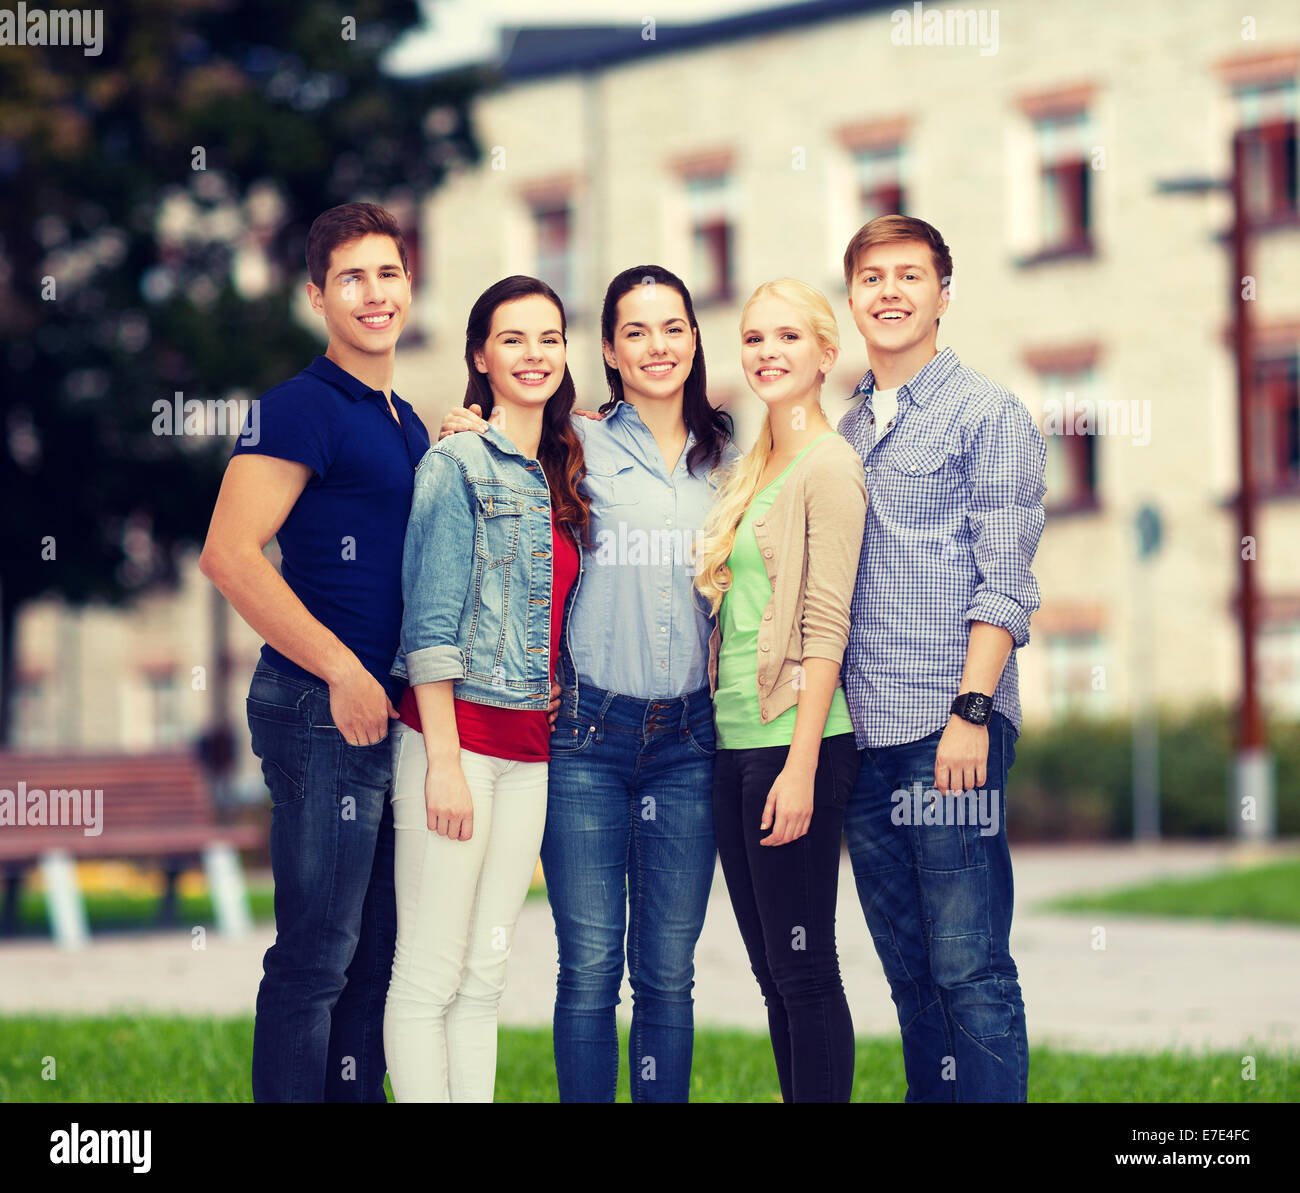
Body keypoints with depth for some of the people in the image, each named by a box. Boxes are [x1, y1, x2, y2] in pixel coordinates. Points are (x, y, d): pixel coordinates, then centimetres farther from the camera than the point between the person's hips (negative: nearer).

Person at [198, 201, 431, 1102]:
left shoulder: (406, 423, 17)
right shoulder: (304, 407, -10)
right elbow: (229, 553, -20)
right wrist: (343, 672, -19)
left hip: (389, 712, 9)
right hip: (325, 710, -9)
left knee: (375, 952, 13)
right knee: (317, 954, -6)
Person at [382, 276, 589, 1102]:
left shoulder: (559, 479, 16)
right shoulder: (459, 463, -6)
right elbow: (431, 623, -11)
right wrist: (445, 761, -15)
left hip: (529, 747, 7)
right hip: (456, 732, -7)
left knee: (485, 978, 9)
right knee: (429, 977, -5)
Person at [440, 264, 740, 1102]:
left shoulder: (727, 459, 11)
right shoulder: (577, 446, 1)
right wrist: (470, 442, -5)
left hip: (687, 739, 3)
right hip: (587, 731, -2)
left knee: (668, 972, 5)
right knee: (590, 967, -2)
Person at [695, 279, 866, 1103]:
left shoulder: (829, 463, -9)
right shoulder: (752, 471, 17)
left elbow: (826, 625, -15)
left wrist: (801, 764, -19)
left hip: (796, 741, -8)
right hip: (735, 742, 8)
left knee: (804, 972, -5)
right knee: (773, 974, 10)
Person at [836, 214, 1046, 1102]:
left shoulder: (987, 413, -1)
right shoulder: (848, 429, 18)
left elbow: (1004, 582, -8)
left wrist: (970, 712, -17)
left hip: (947, 729, -6)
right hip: (863, 734, 6)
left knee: (969, 970, -8)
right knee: (909, 970, 9)